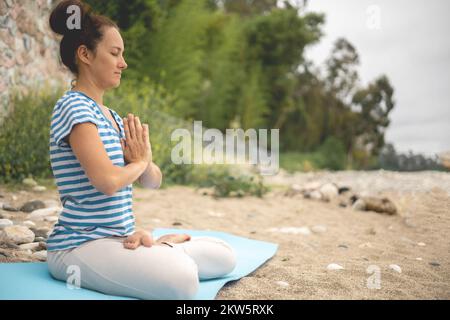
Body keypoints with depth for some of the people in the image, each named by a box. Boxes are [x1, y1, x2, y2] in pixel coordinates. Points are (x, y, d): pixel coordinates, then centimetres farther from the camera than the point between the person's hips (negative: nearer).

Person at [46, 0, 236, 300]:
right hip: (80, 245, -8)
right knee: (183, 281, -32)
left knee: (225, 256, 2)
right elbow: (108, 181, -29)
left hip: (120, 238, 8)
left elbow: (154, 181, 14)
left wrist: (145, 161, -10)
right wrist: (138, 162, -7)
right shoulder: (74, 107, -14)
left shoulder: (113, 116, 13)